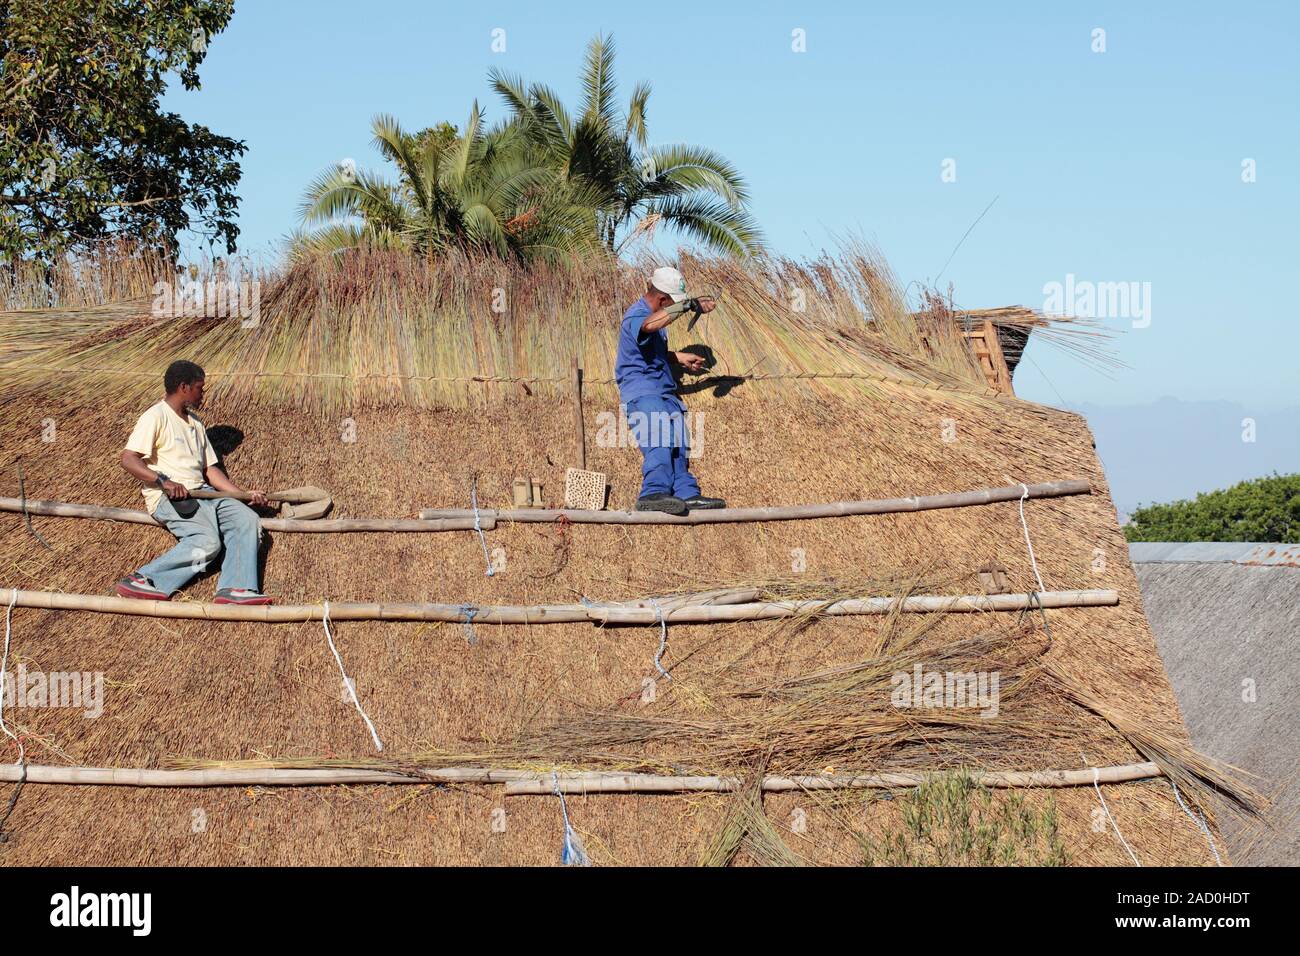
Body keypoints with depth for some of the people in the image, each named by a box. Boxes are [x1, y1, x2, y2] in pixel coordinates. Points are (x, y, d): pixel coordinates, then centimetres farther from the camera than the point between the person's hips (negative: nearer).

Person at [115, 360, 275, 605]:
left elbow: (210, 468, 23)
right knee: (207, 542, -30)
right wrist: (163, 481, -27)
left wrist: (245, 494, 13)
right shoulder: (156, 417, -4)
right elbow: (128, 459, -15)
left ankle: (236, 589, -29)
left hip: (201, 492, 8)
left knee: (247, 519, -15)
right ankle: (142, 580, -30)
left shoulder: (195, 423, 24)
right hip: (168, 498, -8)